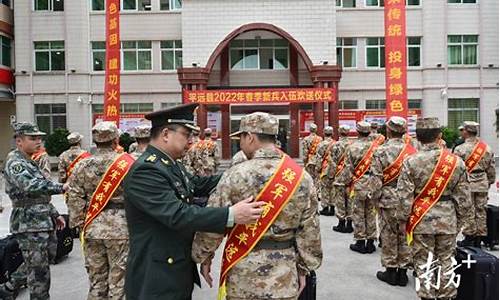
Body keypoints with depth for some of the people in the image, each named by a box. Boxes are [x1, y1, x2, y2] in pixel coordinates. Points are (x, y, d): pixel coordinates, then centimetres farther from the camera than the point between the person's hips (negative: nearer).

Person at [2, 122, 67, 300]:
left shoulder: (29, 163, 18)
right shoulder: (15, 163, -13)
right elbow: (31, 186, -32)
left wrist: (54, 215, 21)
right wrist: (60, 187, -25)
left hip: (40, 224, 9)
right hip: (30, 227, -9)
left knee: (33, 268, 20)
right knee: (40, 275, -2)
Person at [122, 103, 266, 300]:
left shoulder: (172, 164, 7)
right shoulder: (145, 171, -23)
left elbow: (197, 184, 14)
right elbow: (178, 215, -31)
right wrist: (231, 215, -34)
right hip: (156, 277, -9)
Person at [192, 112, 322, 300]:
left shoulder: (236, 175, -15)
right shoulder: (302, 177, -5)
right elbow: (309, 231, -1)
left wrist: (204, 257, 5)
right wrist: (304, 268, 10)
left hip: (243, 273, -2)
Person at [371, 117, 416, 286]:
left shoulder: (381, 151, -11)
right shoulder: (412, 150, -1)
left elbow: (377, 180, -12)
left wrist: (376, 197, 0)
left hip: (389, 197, -4)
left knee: (389, 235, 8)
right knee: (405, 234, 13)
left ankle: (390, 271, 18)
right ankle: (403, 271, 22)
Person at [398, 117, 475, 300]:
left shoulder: (411, 162, -11)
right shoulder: (456, 161, -4)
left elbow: (404, 197, -11)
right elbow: (463, 198, 2)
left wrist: (403, 220, 2)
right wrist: (468, 223, 12)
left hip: (421, 221, -2)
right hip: (448, 221, 2)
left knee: (423, 262, 9)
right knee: (446, 261, 15)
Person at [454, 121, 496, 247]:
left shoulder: (460, 149, -12)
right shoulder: (487, 148, 5)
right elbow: (491, 169, 10)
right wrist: (490, 182, 21)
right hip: (482, 184, 5)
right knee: (481, 211, 12)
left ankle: (469, 239, 10)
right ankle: (478, 239, 20)